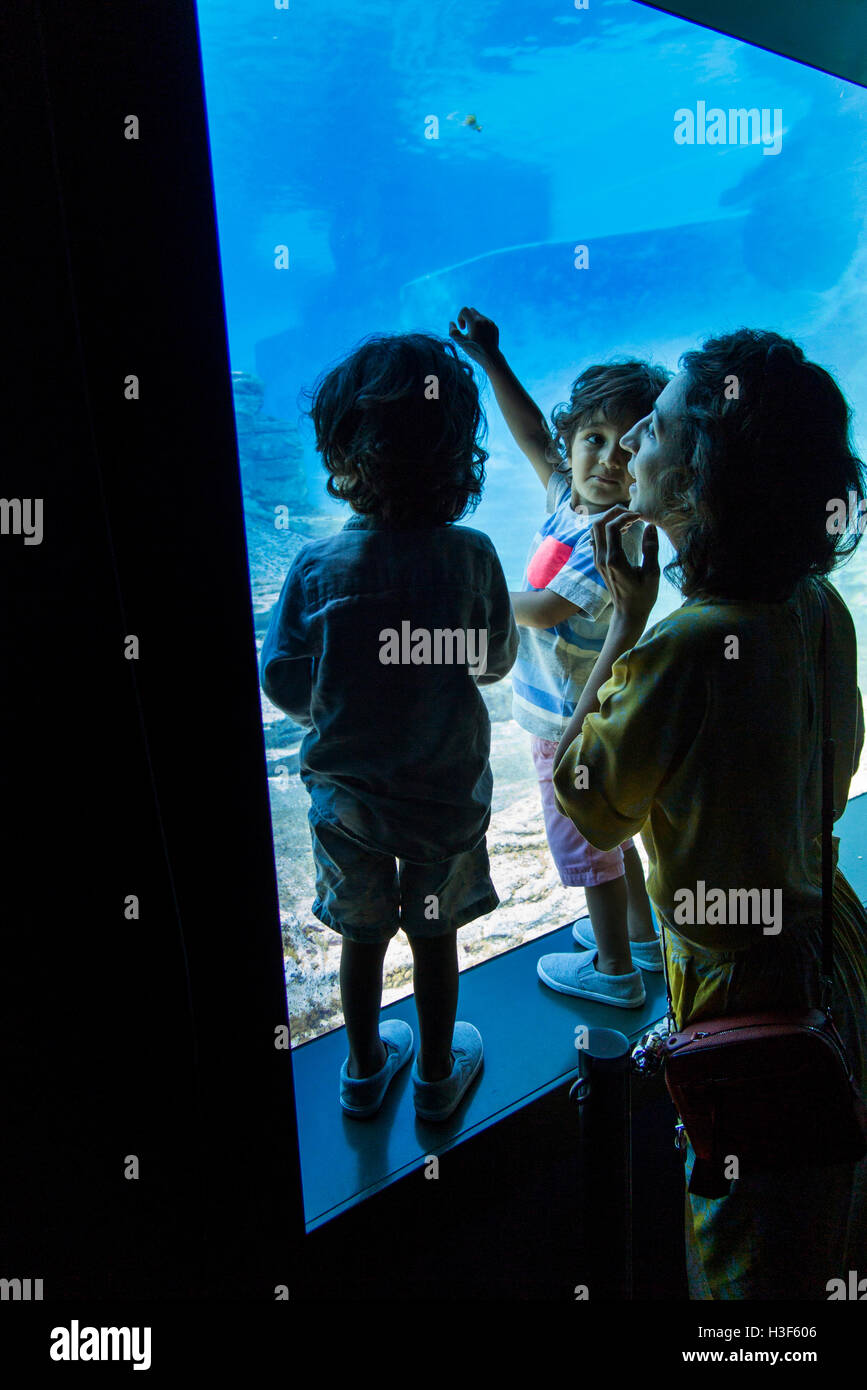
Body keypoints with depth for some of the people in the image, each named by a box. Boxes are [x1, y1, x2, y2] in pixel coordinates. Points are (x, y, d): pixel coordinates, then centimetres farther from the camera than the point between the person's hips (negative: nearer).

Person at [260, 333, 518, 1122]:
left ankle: (365, 1069, 43)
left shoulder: (317, 569, -17)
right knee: (435, 936, 19)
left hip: (346, 795, 1)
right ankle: (437, 1072, 41)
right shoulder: (471, 556, -18)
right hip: (448, 793, 0)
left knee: (362, 937, 20)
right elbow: (494, 662, -4)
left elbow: (285, 685, -9)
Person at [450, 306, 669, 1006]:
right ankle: (641, 935, 45)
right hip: (571, 710, 9)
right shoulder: (569, 494, 0)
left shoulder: (615, 535, -26)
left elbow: (544, 610, -26)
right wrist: (492, 362, 9)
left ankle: (615, 971, 28)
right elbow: (534, 436, 12)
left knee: (587, 840, 8)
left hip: (576, 719, -9)